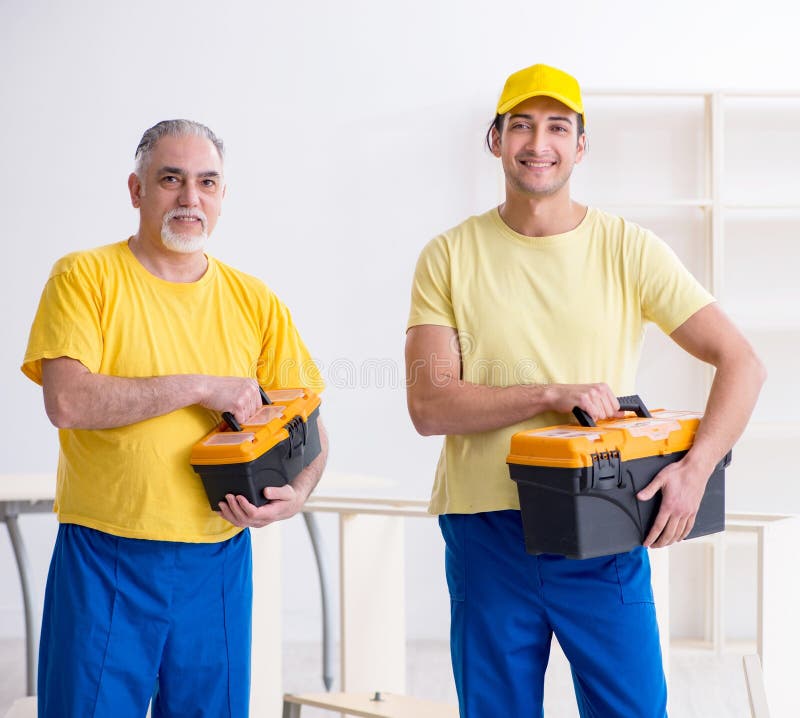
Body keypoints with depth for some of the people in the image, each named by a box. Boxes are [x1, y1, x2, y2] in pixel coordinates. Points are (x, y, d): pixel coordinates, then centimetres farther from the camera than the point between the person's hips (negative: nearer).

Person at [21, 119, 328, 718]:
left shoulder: (256, 302, 8)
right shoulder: (84, 278, -2)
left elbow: (310, 425, 11)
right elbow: (67, 402, -16)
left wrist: (296, 494, -10)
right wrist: (202, 386, -16)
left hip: (218, 564, 3)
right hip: (104, 561, -3)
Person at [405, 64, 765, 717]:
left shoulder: (630, 249, 0)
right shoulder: (449, 258, 0)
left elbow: (741, 362, -2)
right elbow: (429, 406, -8)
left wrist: (695, 468, -16)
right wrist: (554, 394, -19)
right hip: (488, 533, 0)